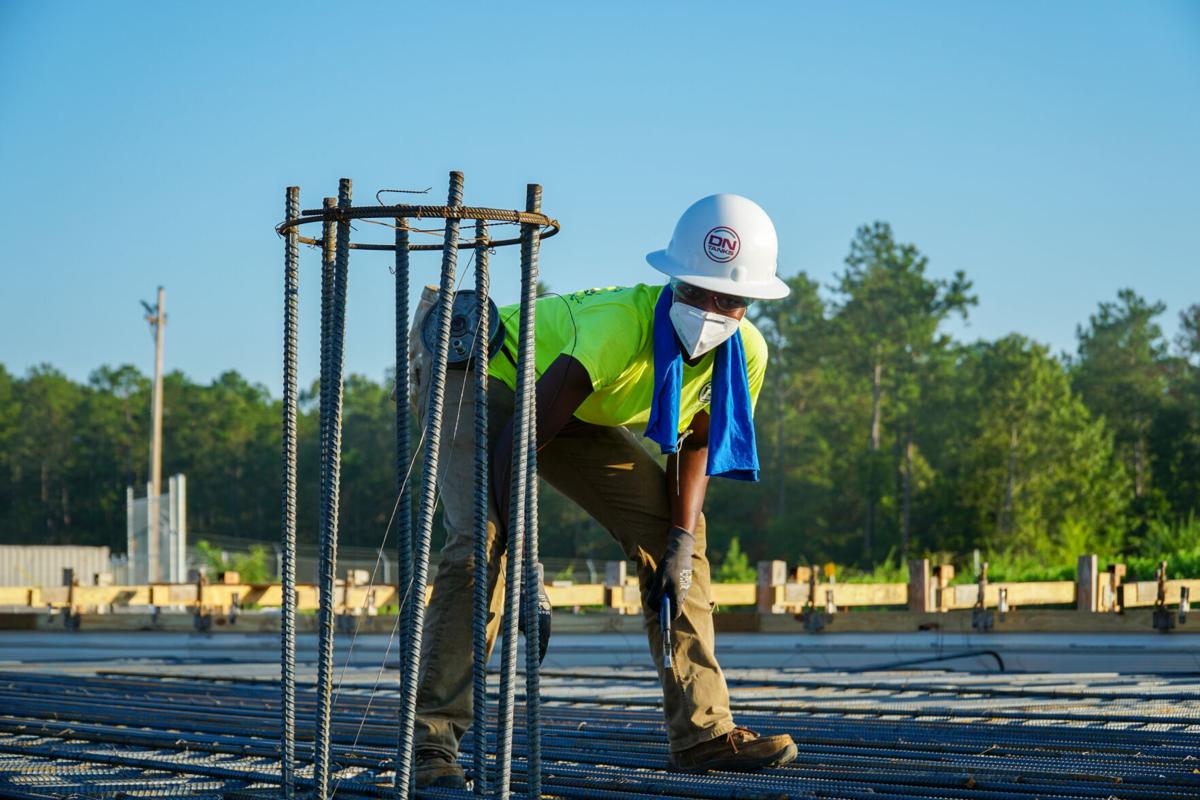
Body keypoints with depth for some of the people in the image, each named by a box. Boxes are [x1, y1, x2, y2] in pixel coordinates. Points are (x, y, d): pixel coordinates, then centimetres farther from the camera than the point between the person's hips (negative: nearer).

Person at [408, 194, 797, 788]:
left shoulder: (744, 355, -17)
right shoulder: (622, 321, -39)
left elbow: (695, 444, 1)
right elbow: (519, 438, -39)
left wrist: (681, 542, -13)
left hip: (577, 414, 7)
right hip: (482, 371, -7)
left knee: (673, 529, -1)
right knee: (481, 539, -29)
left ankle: (702, 731, 2)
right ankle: (431, 741, -26)